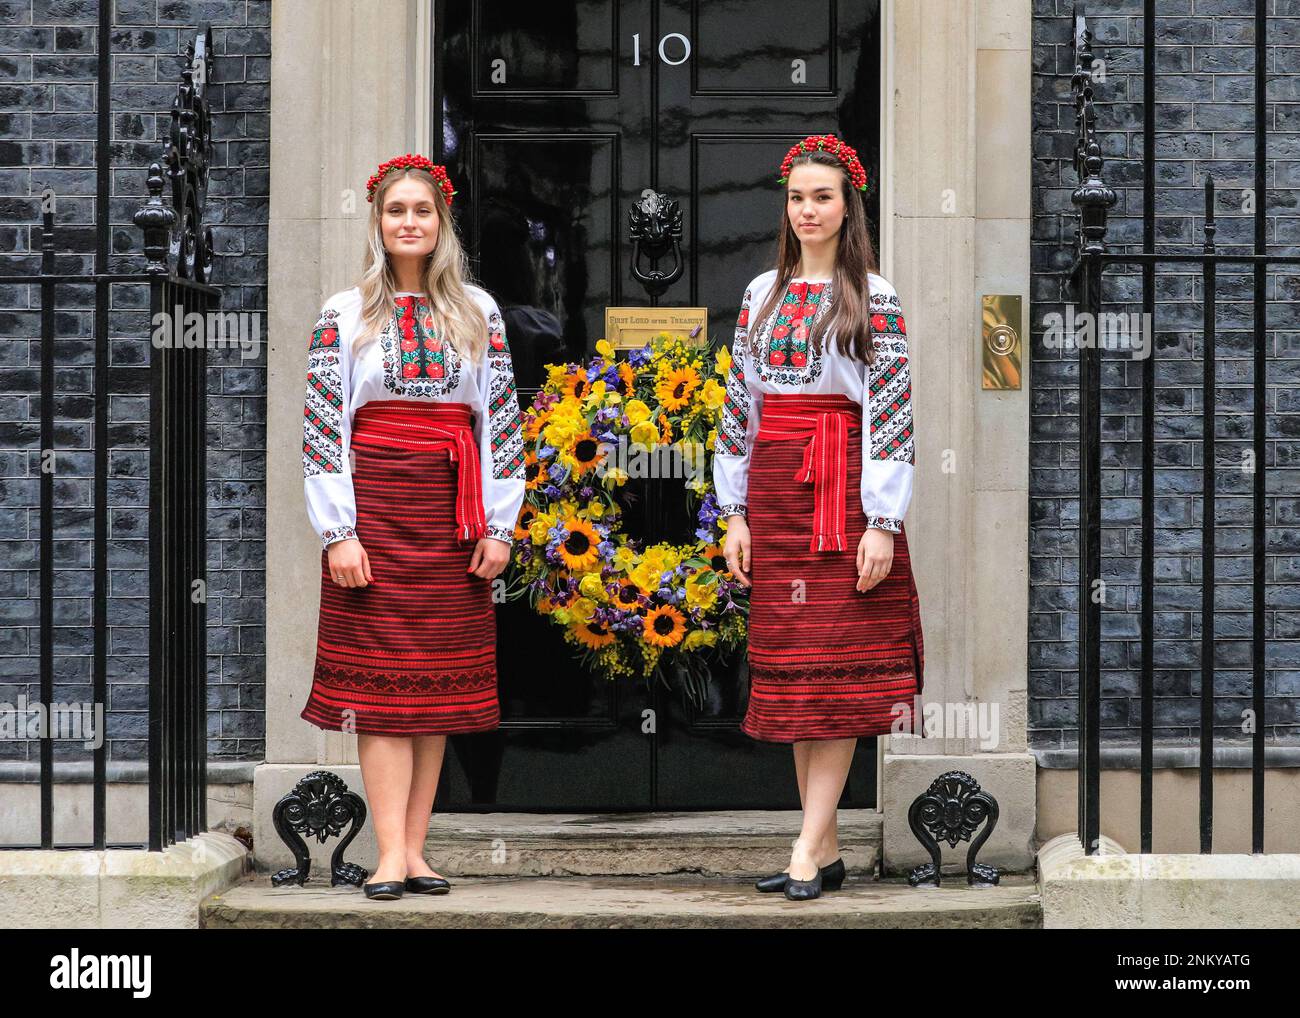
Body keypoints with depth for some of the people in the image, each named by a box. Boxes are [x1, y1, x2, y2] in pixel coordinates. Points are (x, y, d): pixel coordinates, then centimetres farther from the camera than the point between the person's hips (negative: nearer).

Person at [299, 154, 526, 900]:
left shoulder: (478, 312, 10)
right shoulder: (345, 314, 5)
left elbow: (503, 422, 9)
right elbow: (322, 426, -1)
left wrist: (499, 526, 2)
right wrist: (339, 531, -9)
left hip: (451, 515, 2)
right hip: (374, 504, -2)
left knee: (440, 679, 1)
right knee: (381, 676, -6)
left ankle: (415, 846, 6)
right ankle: (392, 854, -8)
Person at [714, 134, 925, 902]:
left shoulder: (873, 298, -2)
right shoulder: (763, 293, 12)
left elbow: (892, 411, -7)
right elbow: (739, 405, 13)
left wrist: (882, 522, -14)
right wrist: (736, 514, 8)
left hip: (843, 489, -5)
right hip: (775, 491, 5)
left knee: (837, 664, -7)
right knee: (788, 661, 4)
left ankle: (809, 849, -10)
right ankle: (827, 850, 9)